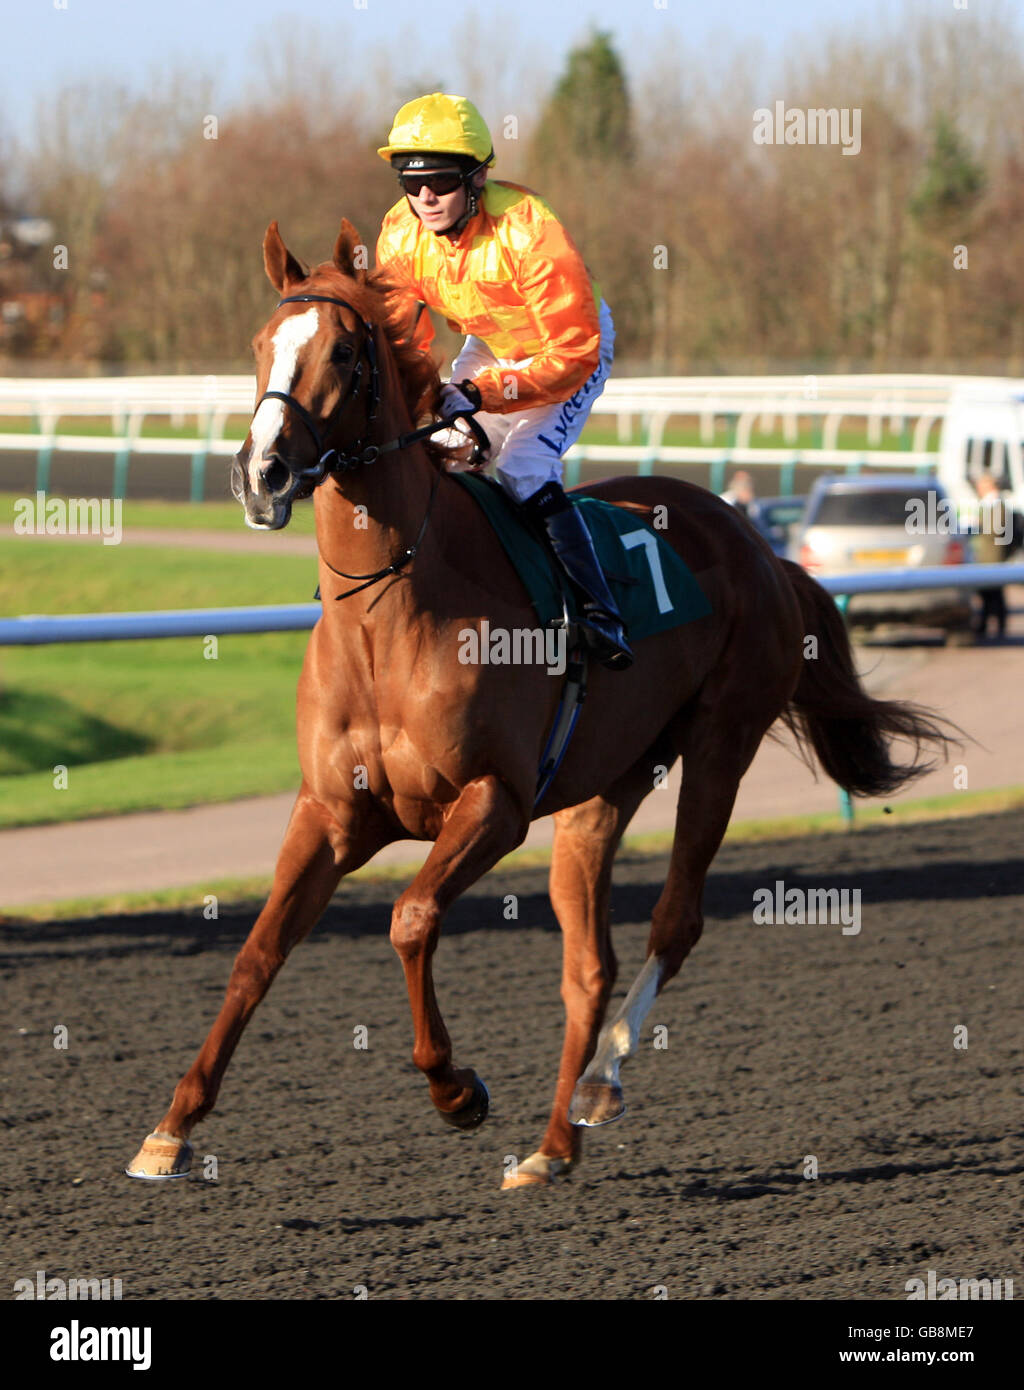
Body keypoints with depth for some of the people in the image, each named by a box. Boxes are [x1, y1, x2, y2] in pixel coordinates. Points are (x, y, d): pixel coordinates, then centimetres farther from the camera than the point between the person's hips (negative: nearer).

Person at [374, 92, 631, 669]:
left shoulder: (528, 232, -37)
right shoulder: (401, 236, -18)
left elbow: (573, 355, -34)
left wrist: (479, 394, -40)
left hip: (573, 352, -6)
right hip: (488, 348, 7)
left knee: (525, 470, -24)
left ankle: (601, 610, -20)